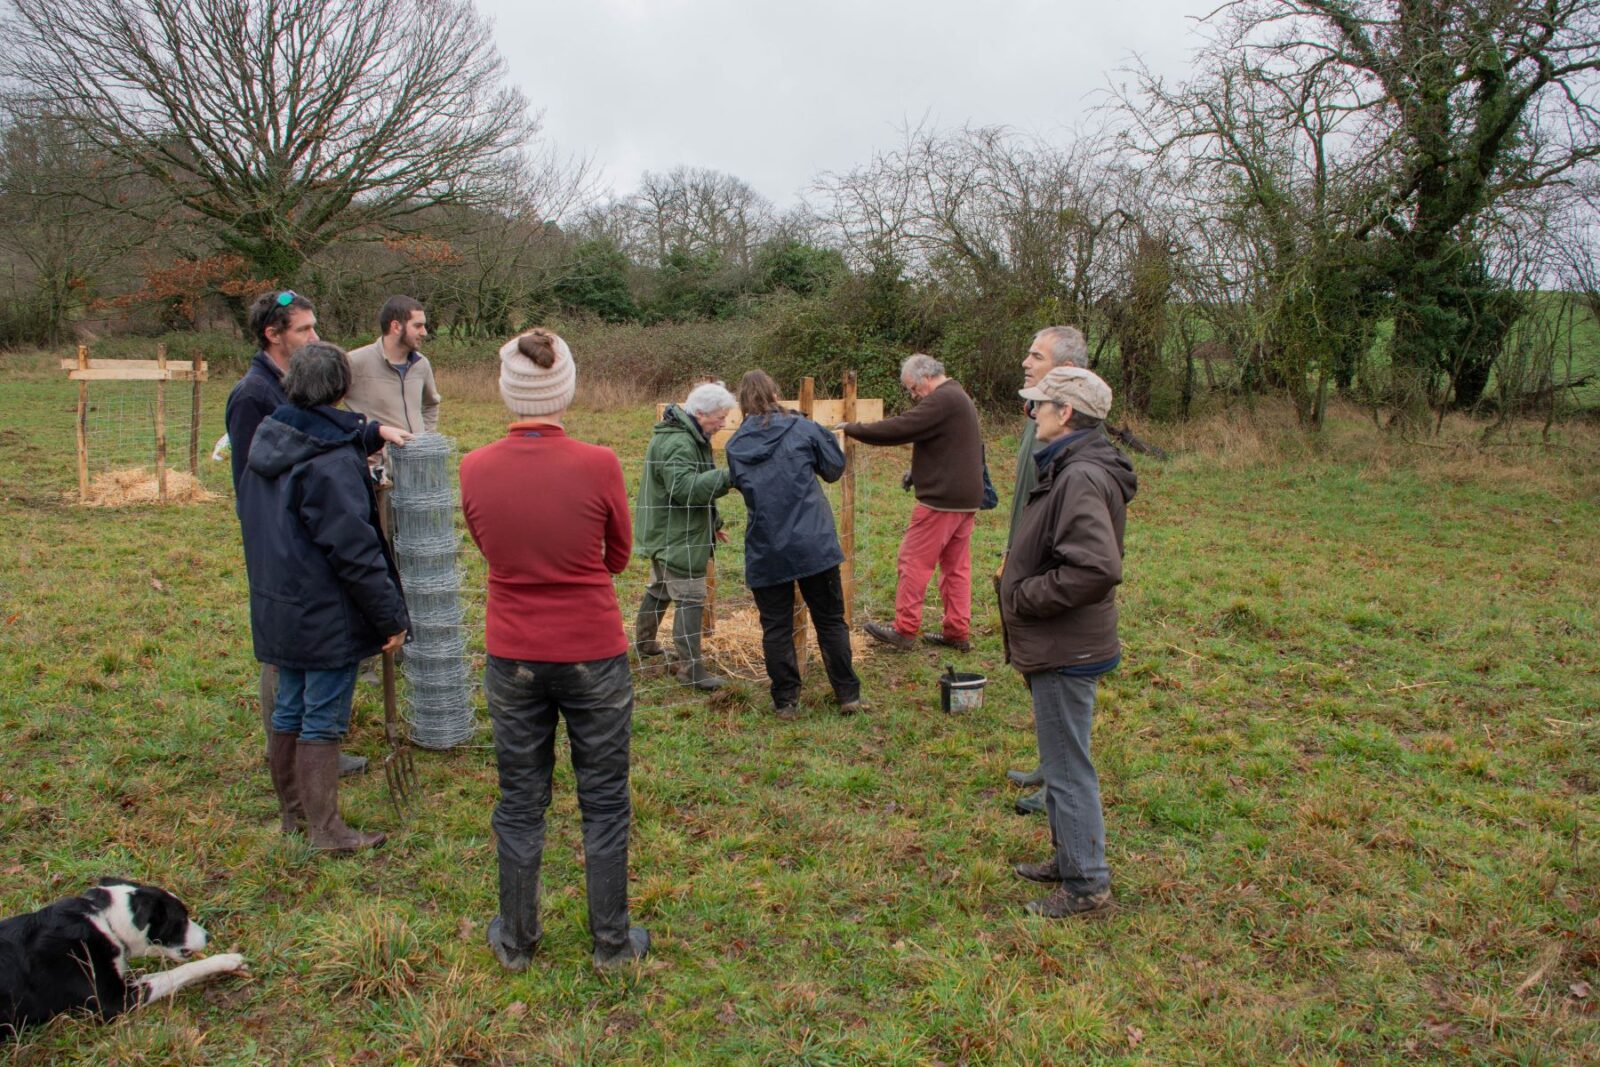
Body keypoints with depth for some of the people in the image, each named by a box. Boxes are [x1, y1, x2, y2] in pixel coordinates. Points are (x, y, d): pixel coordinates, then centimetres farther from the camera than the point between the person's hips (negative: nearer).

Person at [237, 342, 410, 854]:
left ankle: (292, 810, 33)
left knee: (289, 710, 19)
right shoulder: (332, 462, -23)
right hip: (326, 616, -9)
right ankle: (325, 830, 11)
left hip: (277, 609, 9)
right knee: (323, 722, 1)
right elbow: (355, 550, -23)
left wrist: (367, 433, 31)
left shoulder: (268, 438, 5)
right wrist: (391, 616, -15)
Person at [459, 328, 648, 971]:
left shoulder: (475, 469, -9)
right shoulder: (598, 466, -16)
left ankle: (515, 940, 33)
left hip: (512, 657, 2)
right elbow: (617, 558, -1)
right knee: (604, 802, 14)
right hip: (593, 655, -2)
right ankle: (612, 942, 27)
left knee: (520, 803, 18)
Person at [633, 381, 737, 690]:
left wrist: (712, 523, 21)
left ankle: (644, 642, 42)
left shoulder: (688, 437, 14)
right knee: (690, 600, -9)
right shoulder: (678, 443, -22)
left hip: (666, 533, 11)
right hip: (677, 537, -11)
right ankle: (691, 669, -7)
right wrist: (727, 476, -33)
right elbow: (685, 488, -33)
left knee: (660, 590, 25)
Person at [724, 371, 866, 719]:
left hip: (764, 552, 1)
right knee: (831, 621, 11)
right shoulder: (802, 428, -3)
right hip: (813, 544, -1)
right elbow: (835, 468, 5)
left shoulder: (735, 445, 2)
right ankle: (848, 695, 17)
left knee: (776, 627, 10)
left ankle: (785, 701, 14)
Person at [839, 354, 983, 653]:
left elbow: (899, 429, -21)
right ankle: (958, 632, 15)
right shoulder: (961, 398, 18)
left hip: (941, 499, -10)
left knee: (915, 562, -2)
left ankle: (904, 631, 3)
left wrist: (851, 428, -11)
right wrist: (919, 471, 13)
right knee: (957, 566, 12)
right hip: (965, 499, 10)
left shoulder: (942, 400, -16)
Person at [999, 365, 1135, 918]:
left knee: (1068, 769, 2)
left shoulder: (1081, 478, -23)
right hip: (1059, 646, 11)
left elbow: (1096, 568, -33)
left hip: (1066, 651, -11)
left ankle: (1087, 884, 16)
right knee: (1061, 763, 22)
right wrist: (1020, 583, 9)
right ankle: (1070, 859, 37)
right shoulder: (1069, 469, 10)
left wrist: (1024, 598, -22)